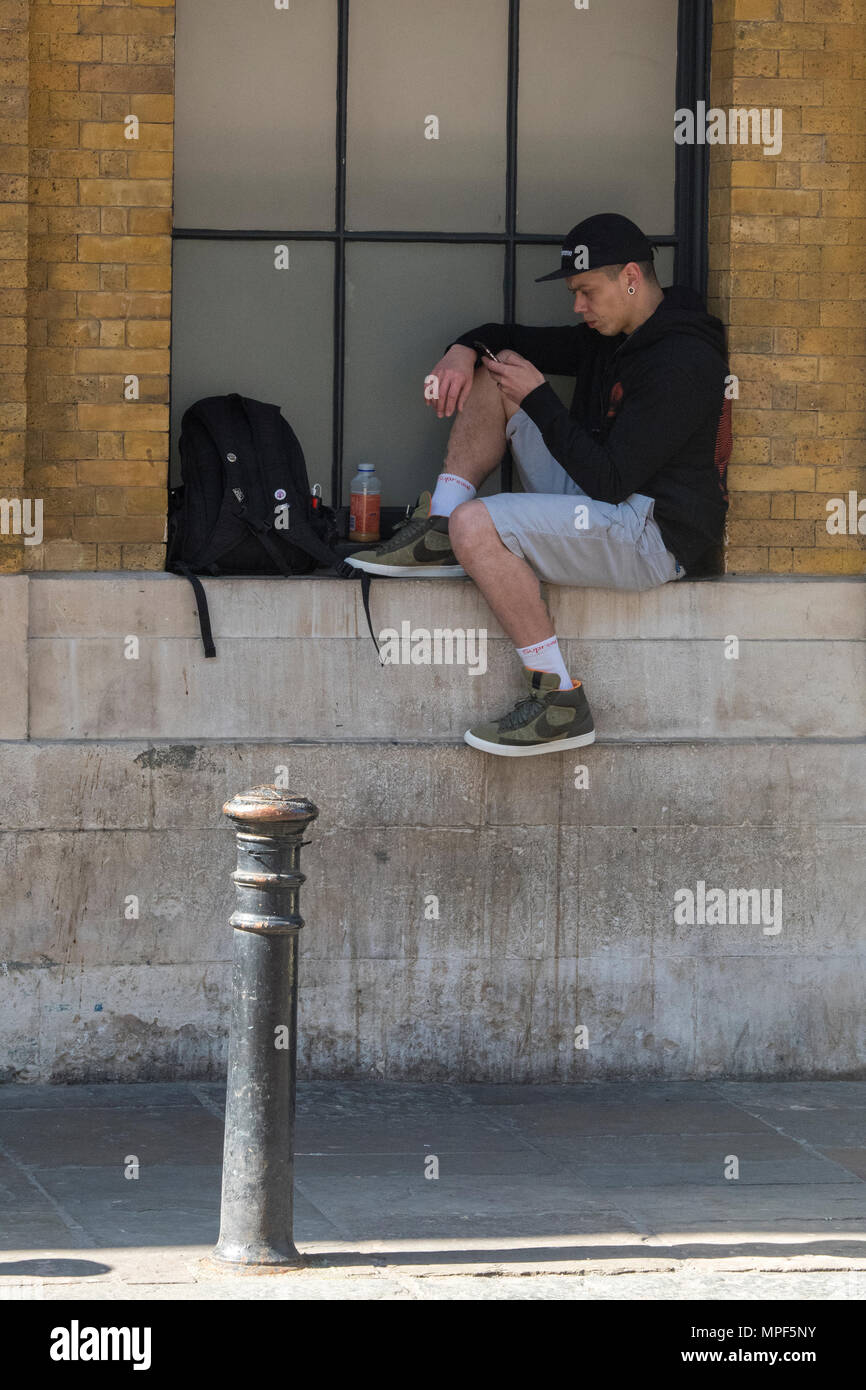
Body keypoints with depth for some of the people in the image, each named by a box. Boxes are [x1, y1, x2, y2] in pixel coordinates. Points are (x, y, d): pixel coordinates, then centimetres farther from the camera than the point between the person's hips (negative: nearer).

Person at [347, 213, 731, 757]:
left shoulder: (681, 364, -20)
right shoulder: (613, 336, 11)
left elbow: (609, 480, -23)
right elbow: (514, 340, 26)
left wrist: (538, 397, -14)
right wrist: (465, 350, 2)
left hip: (654, 534, -10)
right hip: (603, 503, 10)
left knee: (475, 526, -30)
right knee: (491, 377, 14)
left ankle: (561, 702, -24)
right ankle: (438, 534, 2)